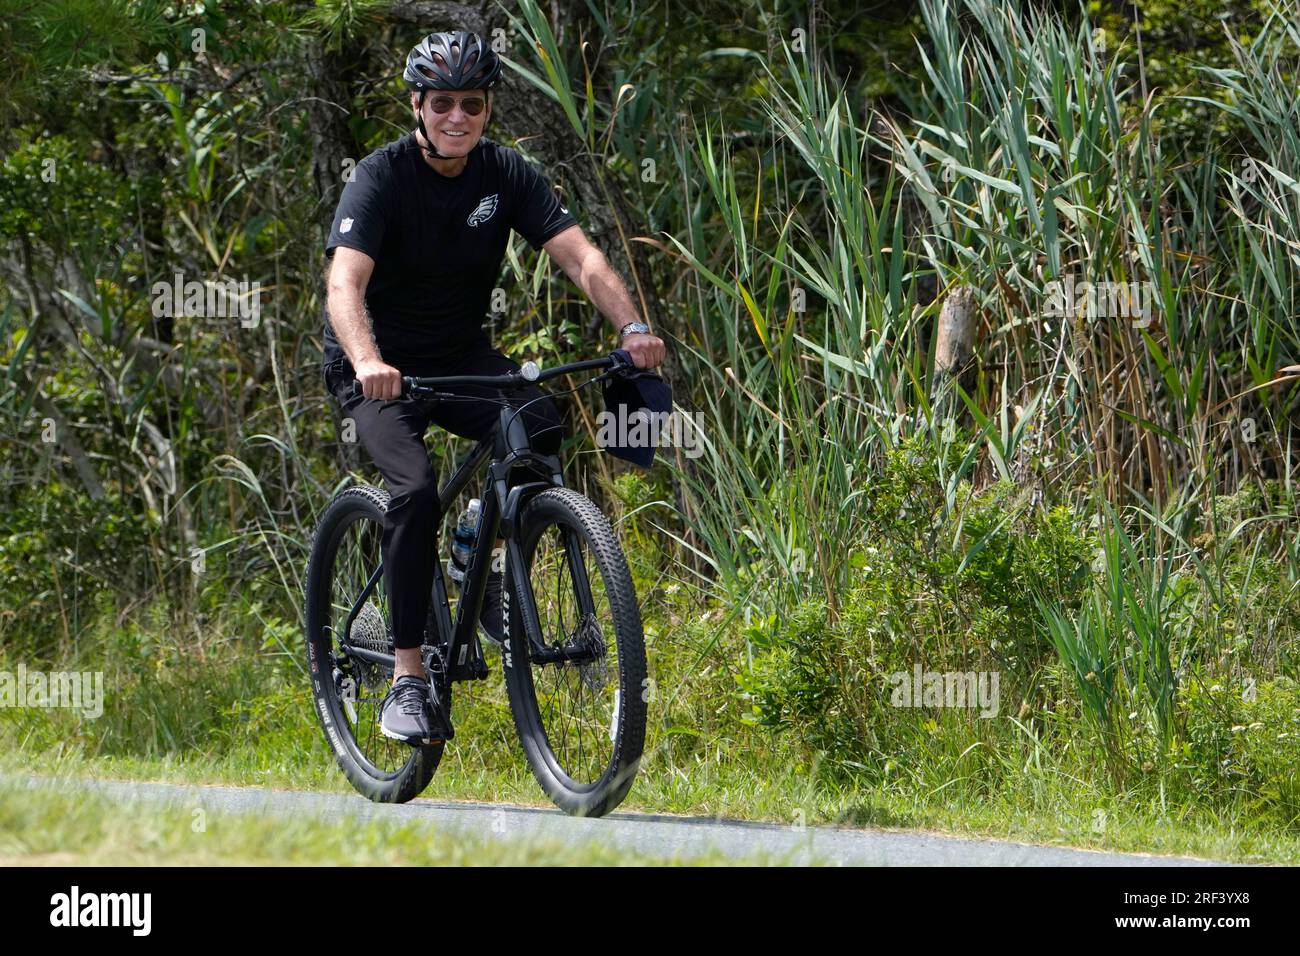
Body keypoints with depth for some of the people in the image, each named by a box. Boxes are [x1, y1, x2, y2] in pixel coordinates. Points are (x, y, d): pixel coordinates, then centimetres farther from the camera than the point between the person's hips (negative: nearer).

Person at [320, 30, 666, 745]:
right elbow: (344, 284, -33)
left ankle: (497, 587, -3)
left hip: (461, 356, 4)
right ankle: (407, 679, -21)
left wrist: (632, 326, -35)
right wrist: (369, 362, -53)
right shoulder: (381, 178, -19)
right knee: (415, 486, -28)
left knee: (539, 427, -25)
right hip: (377, 369, -4)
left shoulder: (506, 175, -6)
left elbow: (579, 256, -15)